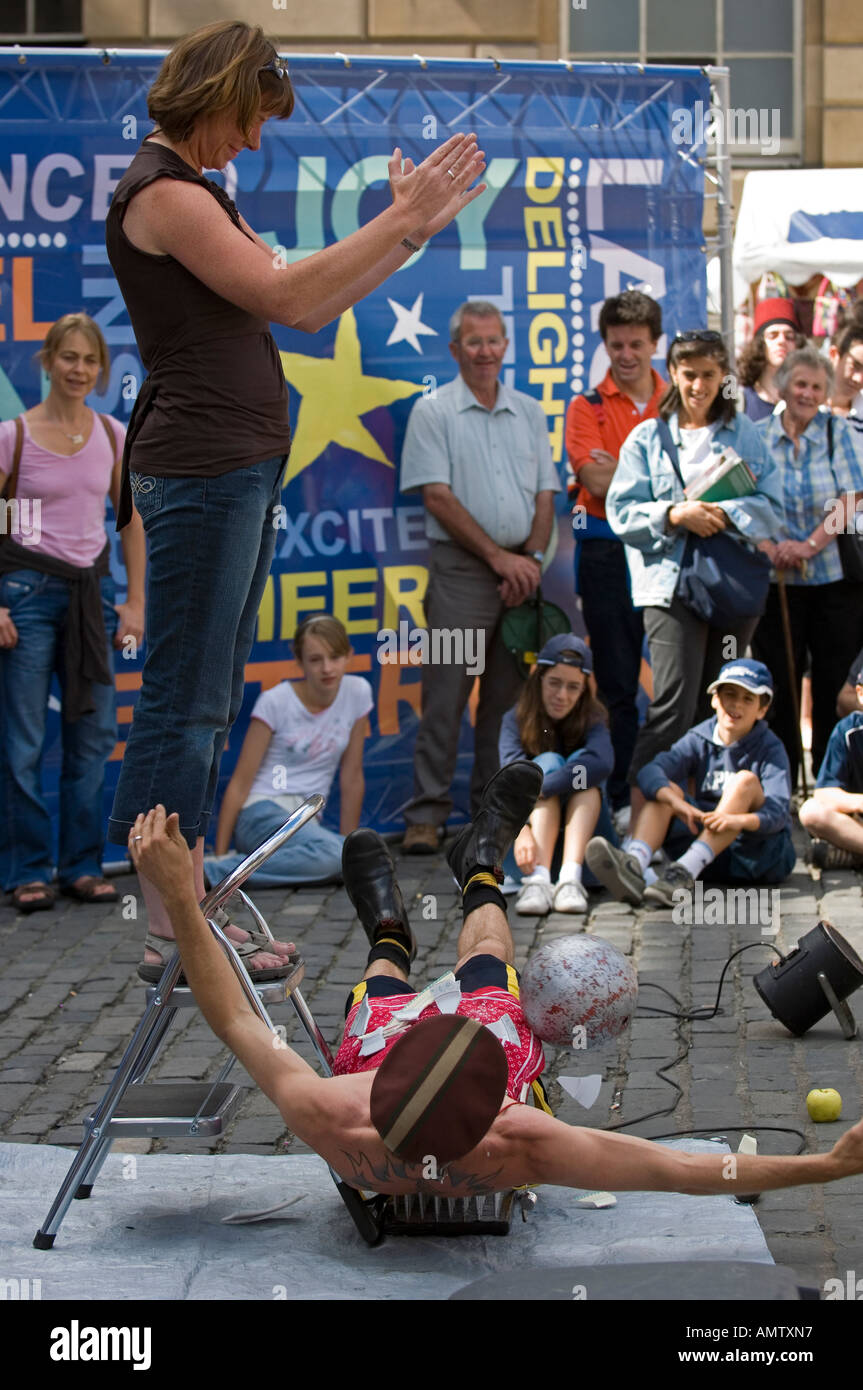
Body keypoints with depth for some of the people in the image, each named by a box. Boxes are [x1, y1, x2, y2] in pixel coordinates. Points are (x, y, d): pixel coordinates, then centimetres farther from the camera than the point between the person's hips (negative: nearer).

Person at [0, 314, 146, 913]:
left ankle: (83, 865, 17)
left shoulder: (113, 435, 5)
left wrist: (135, 602, 6)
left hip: (92, 588, 4)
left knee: (94, 734, 7)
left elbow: (131, 521, 11)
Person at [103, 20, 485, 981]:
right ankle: (172, 931, -1)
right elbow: (285, 296, -17)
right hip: (199, 469, -11)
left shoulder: (197, 193, 21)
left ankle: (187, 915, 18)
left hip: (242, 469, 11)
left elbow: (310, 310, 18)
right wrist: (403, 221, -12)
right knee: (185, 701, -7)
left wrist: (408, 227, 12)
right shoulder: (160, 191, -10)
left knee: (207, 703, 12)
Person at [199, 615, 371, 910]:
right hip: (261, 813, -6)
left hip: (306, 820, 6)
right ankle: (208, 870, -27)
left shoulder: (358, 692, 1)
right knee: (331, 855, -36)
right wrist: (219, 854, -10)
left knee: (342, 861, -31)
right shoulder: (275, 702, -9)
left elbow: (351, 776, 9)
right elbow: (240, 783, -7)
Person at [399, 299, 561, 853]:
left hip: (521, 571, 4)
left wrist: (531, 558, -5)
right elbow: (438, 497, -6)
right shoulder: (434, 412, 1)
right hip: (461, 569, -4)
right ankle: (426, 815, -4)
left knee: (508, 698, 6)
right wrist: (499, 557, -10)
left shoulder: (530, 412, 14)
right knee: (446, 694, -8)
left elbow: (545, 495, 12)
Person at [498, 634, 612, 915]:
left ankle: (570, 877, -41)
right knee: (548, 762, -23)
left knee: (581, 763, -22)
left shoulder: (592, 720, -7)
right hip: (534, 832, 0)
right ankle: (538, 879, -46)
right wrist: (521, 827, -45)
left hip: (581, 829, 0)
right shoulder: (516, 720, -7)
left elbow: (603, 762, -31)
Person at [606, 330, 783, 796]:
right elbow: (621, 511, 1)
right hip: (670, 582, -3)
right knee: (675, 704, -14)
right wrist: (675, 515, -15)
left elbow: (772, 507, 4)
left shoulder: (745, 433, 13)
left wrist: (727, 513, -14)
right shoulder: (647, 436, 9)